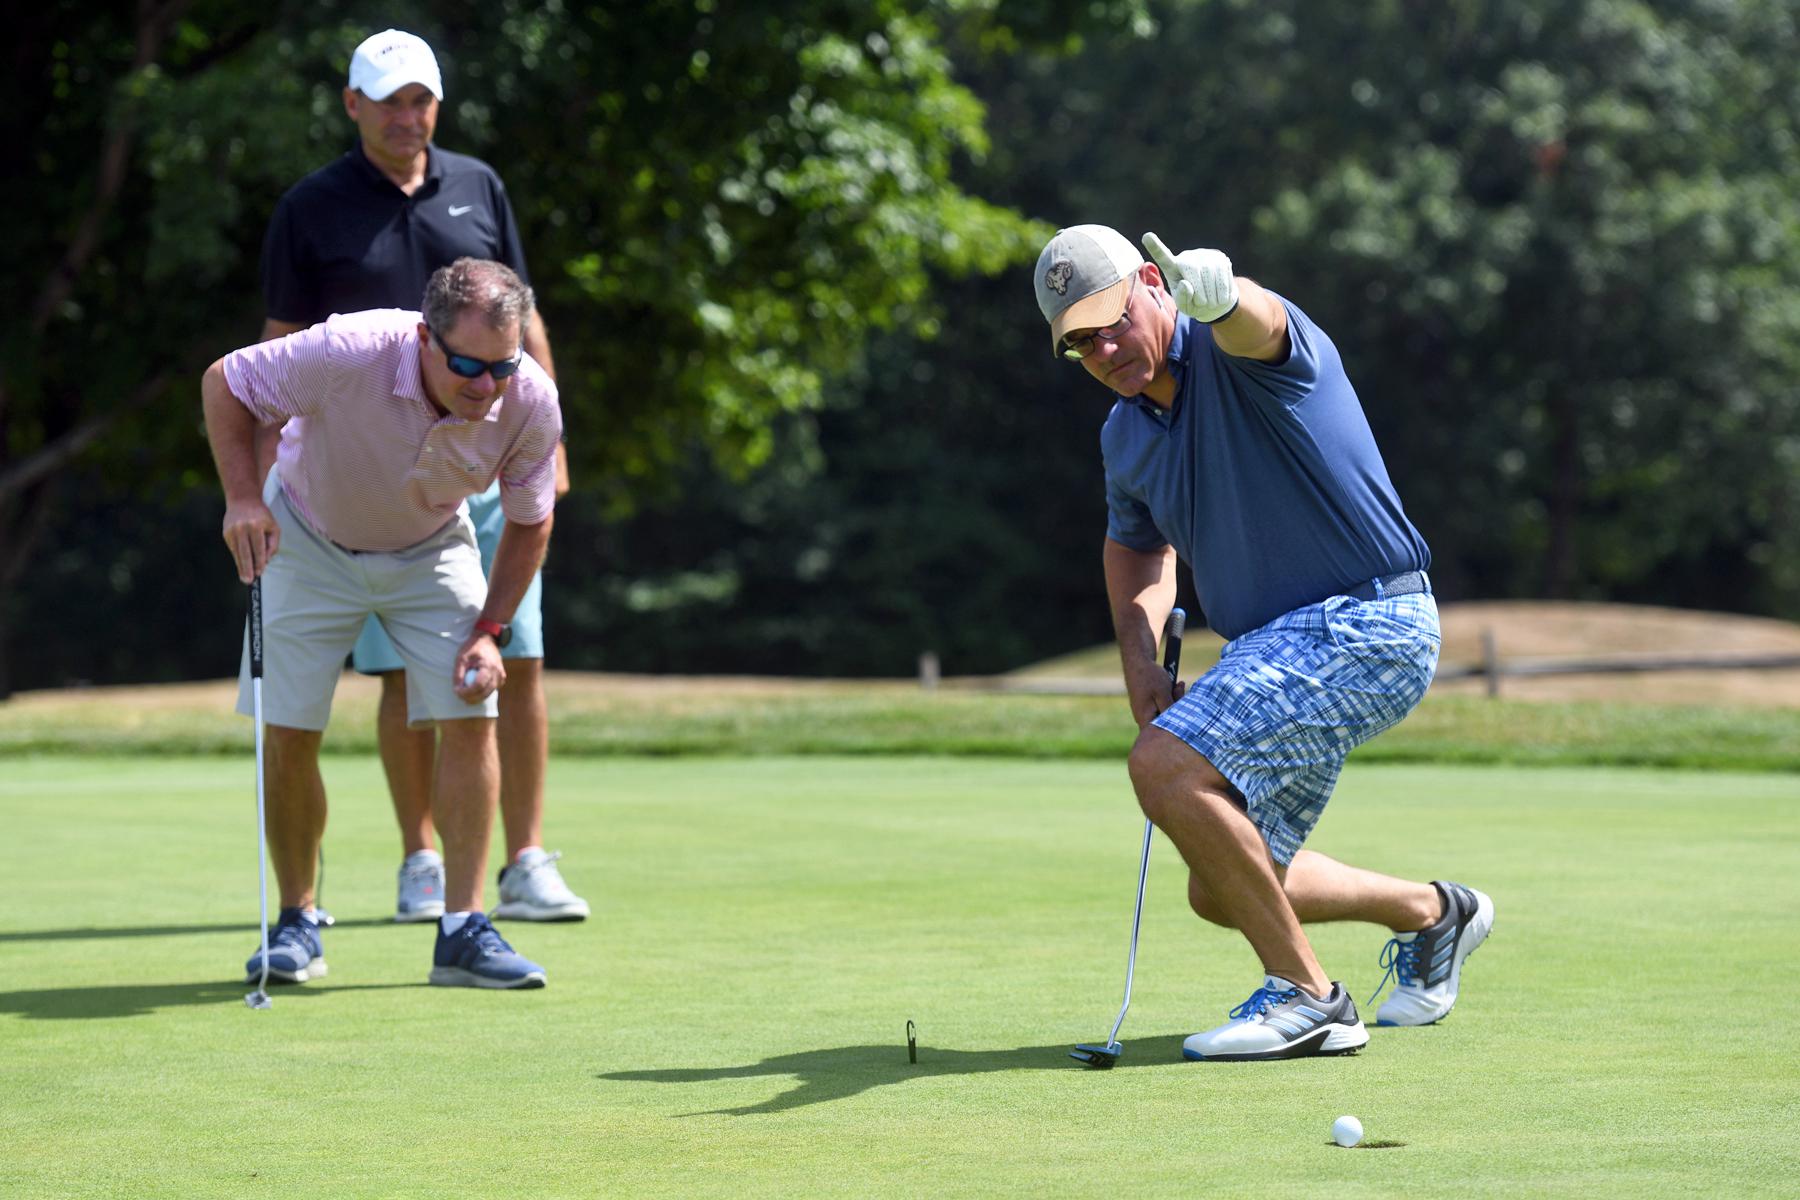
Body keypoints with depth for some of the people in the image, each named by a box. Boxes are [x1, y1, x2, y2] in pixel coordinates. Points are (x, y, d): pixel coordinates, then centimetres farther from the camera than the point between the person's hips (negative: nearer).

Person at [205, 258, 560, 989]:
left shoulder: (530, 402, -27)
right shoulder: (350, 353, -37)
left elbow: (529, 522, -7)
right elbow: (223, 382, -19)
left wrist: (488, 632, -12)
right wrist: (242, 495, -28)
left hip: (432, 549, 2)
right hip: (308, 540, -2)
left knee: (469, 720, -11)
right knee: (287, 734, -5)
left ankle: (462, 929, -5)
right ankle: (297, 922, 11)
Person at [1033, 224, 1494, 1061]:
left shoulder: (1231, 351, -16)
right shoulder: (1125, 436, 9)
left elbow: (1258, 322, -43)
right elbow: (1135, 540, 29)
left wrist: (1219, 292, -70)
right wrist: (1139, 661, 9)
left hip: (1362, 624, -10)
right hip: (1276, 645, 10)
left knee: (1168, 765, -27)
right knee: (1221, 892, 15)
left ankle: (1305, 996, -14)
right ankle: (1431, 913, 36)